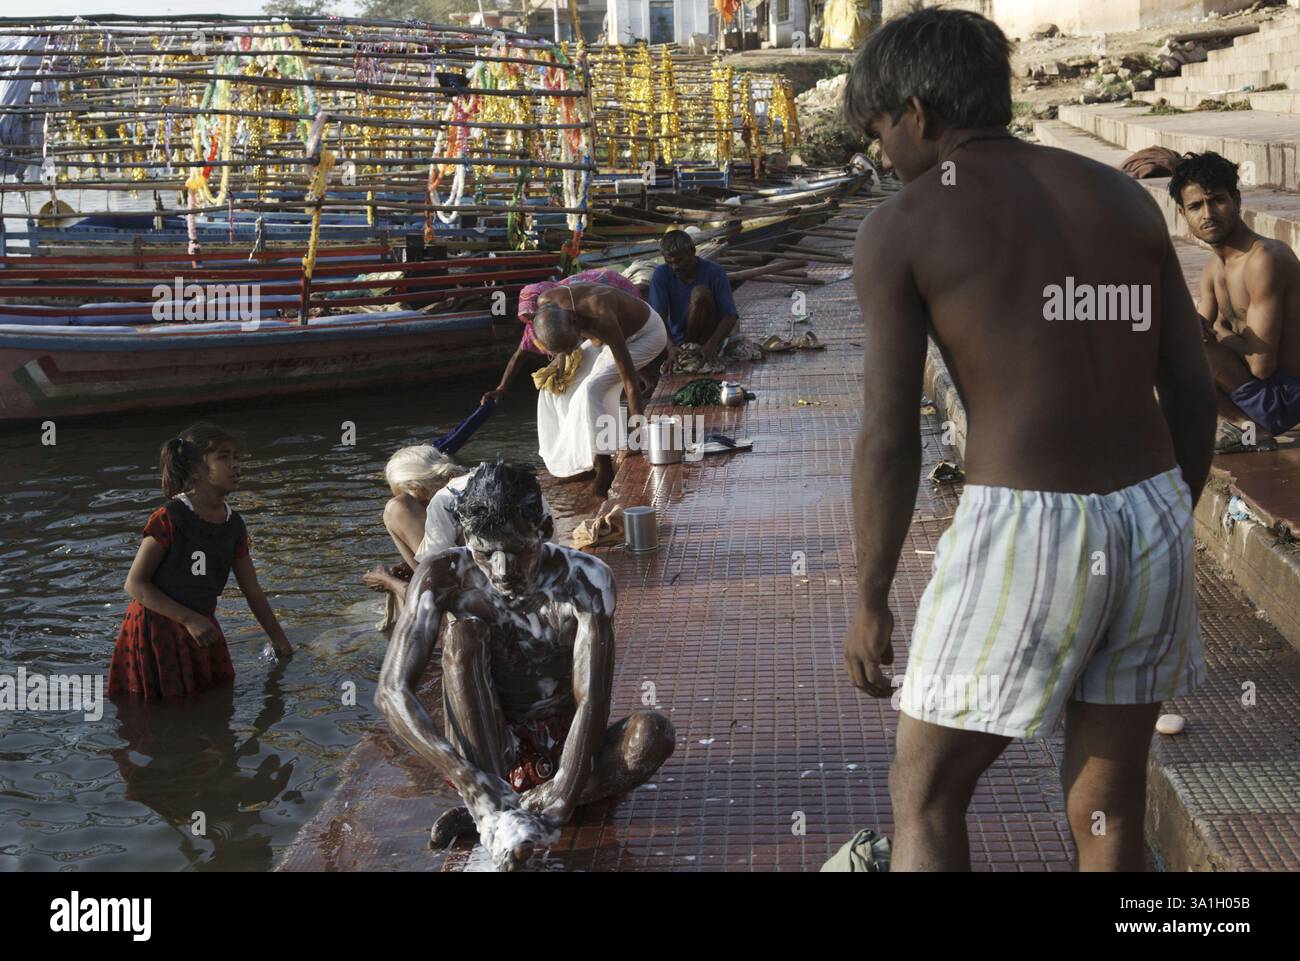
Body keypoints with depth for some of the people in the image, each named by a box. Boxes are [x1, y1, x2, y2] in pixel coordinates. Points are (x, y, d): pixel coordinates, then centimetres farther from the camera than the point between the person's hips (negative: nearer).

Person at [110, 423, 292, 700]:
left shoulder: (233, 525, 2)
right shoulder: (169, 519, -18)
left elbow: (253, 593, 11)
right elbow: (135, 584, -18)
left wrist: (281, 643, 13)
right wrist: (189, 619, -25)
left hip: (200, 631, 6)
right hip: (156, 633, -6)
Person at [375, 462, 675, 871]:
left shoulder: (584, 580, -19)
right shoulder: (444, 577, -17)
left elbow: (592, 702, -26)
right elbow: (392, 691, -25)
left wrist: (564, 798, -41)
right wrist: (463, 775, -40)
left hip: (562, 750, 0)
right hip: (487, 748, 0)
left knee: (654, 732, -29)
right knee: (462, 632, -24)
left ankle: (485, 814, -28)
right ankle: (496, 805, -36)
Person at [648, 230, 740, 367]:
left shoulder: (714, 272, -12)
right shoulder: (661, 275, -7)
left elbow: (730, 316, -15)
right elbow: (659, 317, -16)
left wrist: (712, 344, -33)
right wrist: (670, 347, -35)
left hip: (705, 341, -2)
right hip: (677, 339, 2)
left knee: (699, 294, -27)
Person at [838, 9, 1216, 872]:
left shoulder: (902, 224, -2)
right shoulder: (1123, 195, 12)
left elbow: (889, 439, -7)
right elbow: (1195, 394, 11)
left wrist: (870, 599, 4)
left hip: (1024, 532, -5)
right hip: (1152, 520, 6)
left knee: (925, 796, 13)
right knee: (1108, 815, 16)